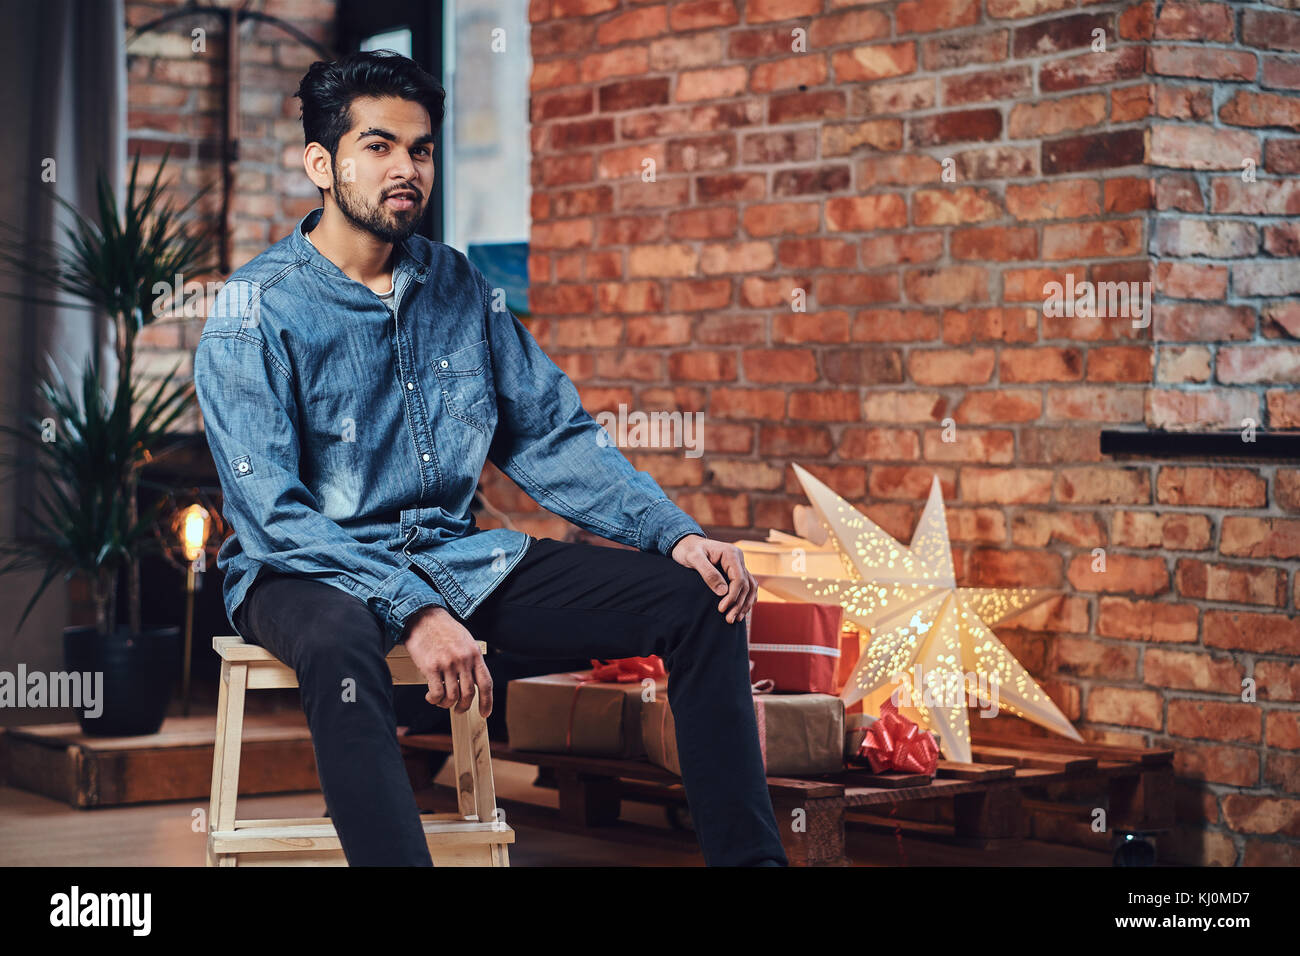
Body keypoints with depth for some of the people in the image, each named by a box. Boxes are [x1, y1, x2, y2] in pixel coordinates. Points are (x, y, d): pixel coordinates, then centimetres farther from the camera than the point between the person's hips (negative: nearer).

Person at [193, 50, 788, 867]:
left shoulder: (458, 288, 9)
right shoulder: (257, 312, -9)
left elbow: (551, 437, 10)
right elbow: (270, 510, -18)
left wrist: (675, 532, -5)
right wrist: (414, 611, -31)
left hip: (455, 556, 6)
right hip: (310, 571, -5)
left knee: (699, 596, -6)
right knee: (340, 642, -43)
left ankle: (750, 857, -3)